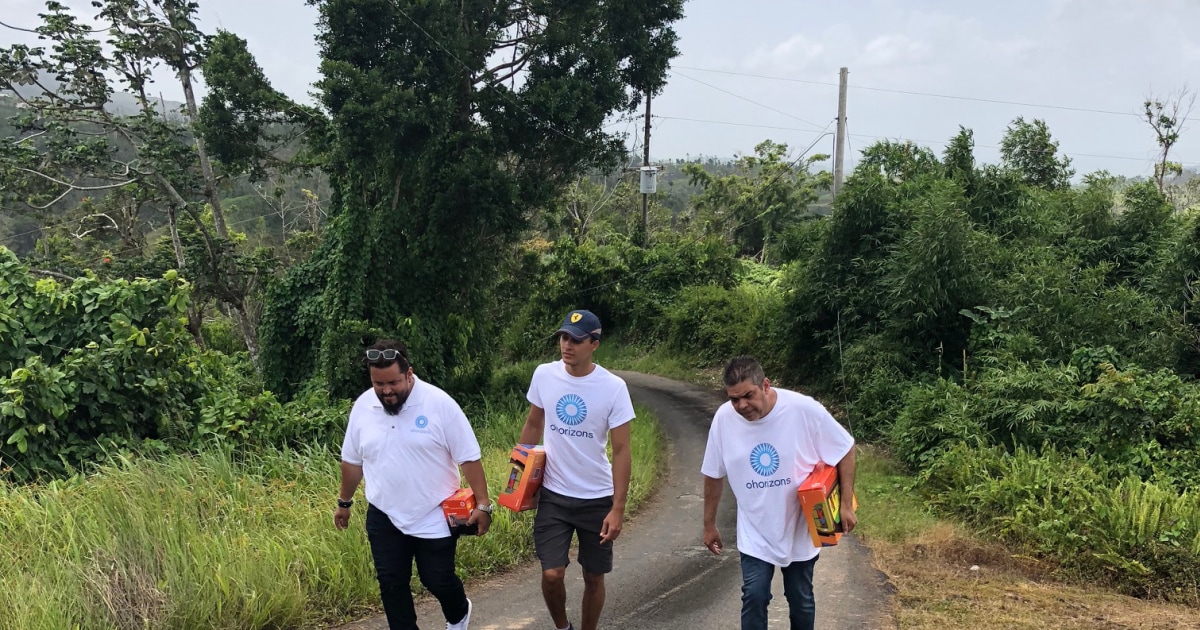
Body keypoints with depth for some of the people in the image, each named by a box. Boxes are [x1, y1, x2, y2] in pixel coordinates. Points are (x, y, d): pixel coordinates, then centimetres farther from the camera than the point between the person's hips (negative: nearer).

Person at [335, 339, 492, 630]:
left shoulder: (439, 403, -17)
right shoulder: (363, 406, -4)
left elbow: (469, 458, -13)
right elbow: (352, 460, 10)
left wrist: (483, 504, -14)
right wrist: (344, 502, 17)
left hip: (435, 517, -3)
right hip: (384, 518, 3)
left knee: (438, 580, 8)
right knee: (391, 583, 8)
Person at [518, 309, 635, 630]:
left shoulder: (613, 387, -14)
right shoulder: (544, 375, -7)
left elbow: (621, 451, -11)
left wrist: (618, 508, -13)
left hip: (597, 499, -1)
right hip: (553, 495, 1)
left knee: (594, 577, 10)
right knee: (552, 574, -6)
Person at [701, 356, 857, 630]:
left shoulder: (804, 409, -22)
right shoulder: (724, 418, -14)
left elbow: (845, 449, -8)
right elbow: (713, 474, 0)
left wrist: (846, 504, -11)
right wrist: (709, 524, 8)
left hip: (799, 529, -1)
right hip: (755, 533, 1)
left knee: (801, 600, 14)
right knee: (754, 596, -6)